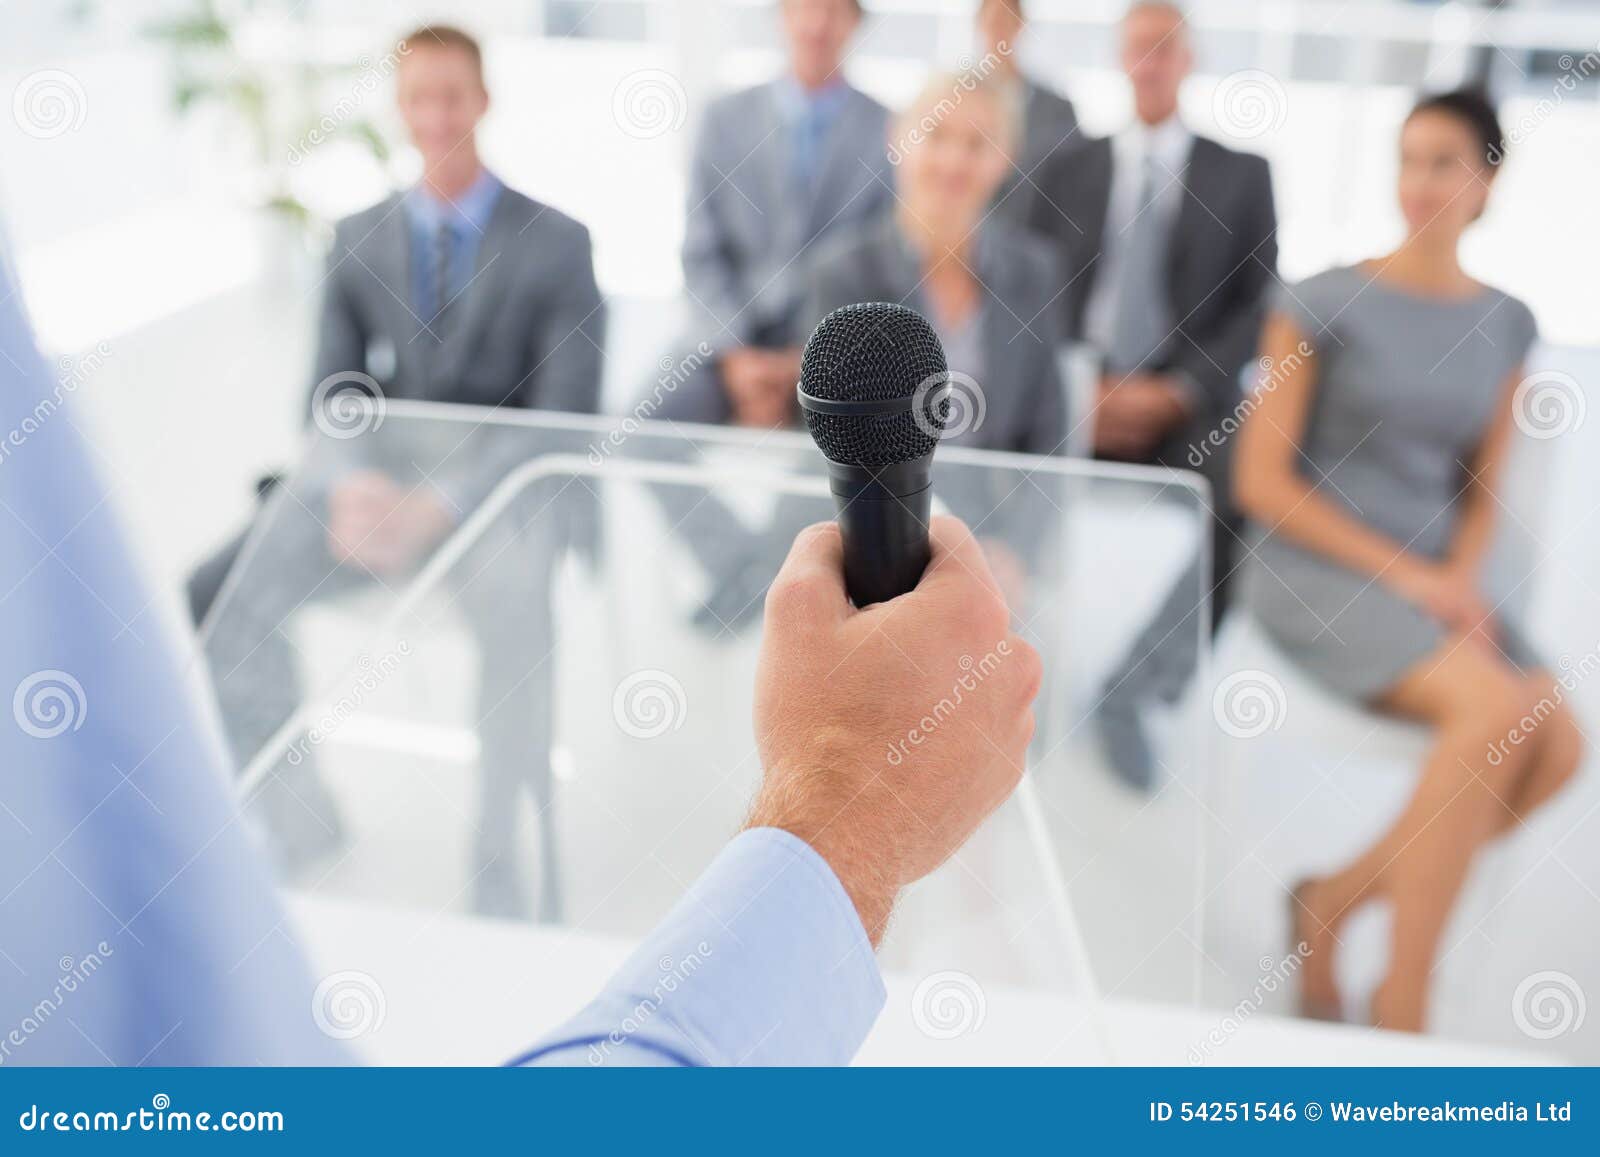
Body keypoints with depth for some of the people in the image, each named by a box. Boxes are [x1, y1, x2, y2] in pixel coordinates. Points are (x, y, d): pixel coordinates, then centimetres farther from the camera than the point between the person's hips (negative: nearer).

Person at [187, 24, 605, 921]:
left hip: (502, 491, -4)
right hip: (382, 486, 4)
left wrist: (436, 506, -22)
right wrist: (353, 487, -16)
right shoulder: (359, 240, 13)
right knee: (216, 598, -20)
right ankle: (299, 822, 1)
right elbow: (334, 396, 9)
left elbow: (563, 419, -8)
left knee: (515, 621, -38)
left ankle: (510, 879, -23)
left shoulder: (557, 243, 1)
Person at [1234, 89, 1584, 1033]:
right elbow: (1262, 480, -8)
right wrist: (1402, 573, -13)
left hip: (1432, 574, 5)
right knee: (1495, 710, -28)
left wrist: (1460, 579, -8)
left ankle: (1337, 900, -3)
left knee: (1559, 742, -20)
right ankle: (1403, 1001, -17)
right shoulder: (1324, 304, -4)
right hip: (1314, 565, -5)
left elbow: (1482, 489, 14)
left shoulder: (1505, 325, 11)